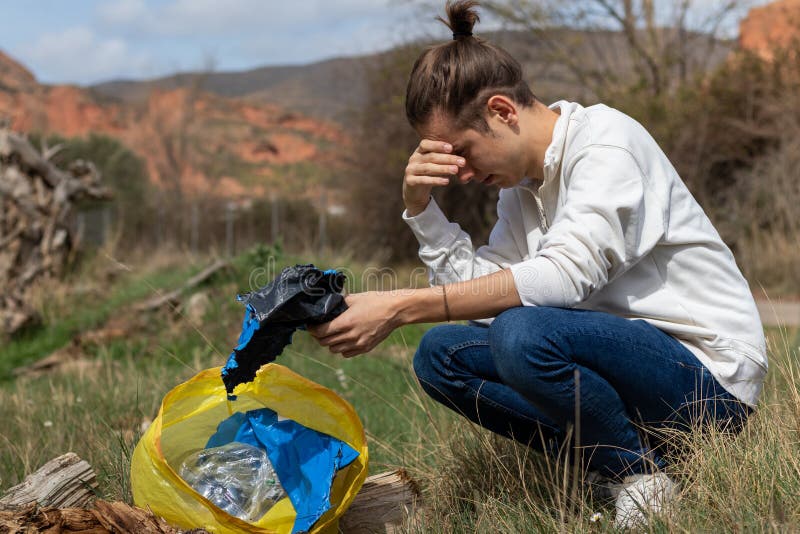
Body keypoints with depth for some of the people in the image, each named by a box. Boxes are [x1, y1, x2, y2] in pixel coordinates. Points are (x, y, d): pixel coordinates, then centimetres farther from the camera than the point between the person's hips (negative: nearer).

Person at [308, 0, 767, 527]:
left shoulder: (607, 138, -15)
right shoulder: (520, 178, 10)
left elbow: (565, 274, -30)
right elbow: (479, 291, 3)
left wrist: (400, 307, -33)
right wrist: (421, 207, -8)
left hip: (710, 376, -8)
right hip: (622, 357, 8)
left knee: (522, 333, -32)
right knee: (441, 353, -1)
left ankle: (643, 478, -10)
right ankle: (602, 457, -3)